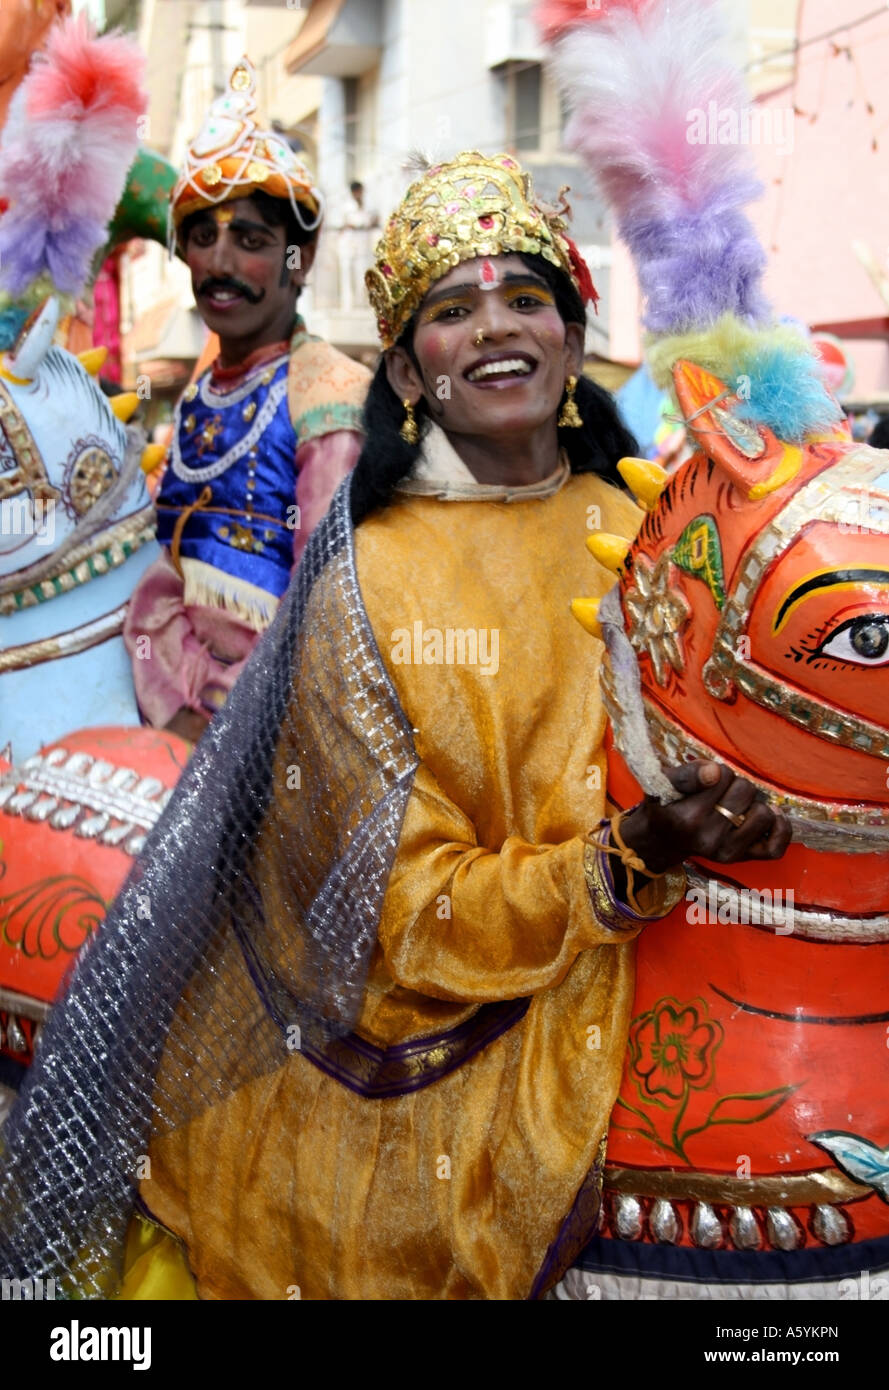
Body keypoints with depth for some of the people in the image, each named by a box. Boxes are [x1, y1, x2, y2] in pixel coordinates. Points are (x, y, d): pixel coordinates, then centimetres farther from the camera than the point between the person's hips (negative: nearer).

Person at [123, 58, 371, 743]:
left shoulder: (335, 396, -11)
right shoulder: (197, 399, 8)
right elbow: (157, 583, 8)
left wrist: (228, 732, -13)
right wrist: (177, 715, -6)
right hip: (169, 721, 5)